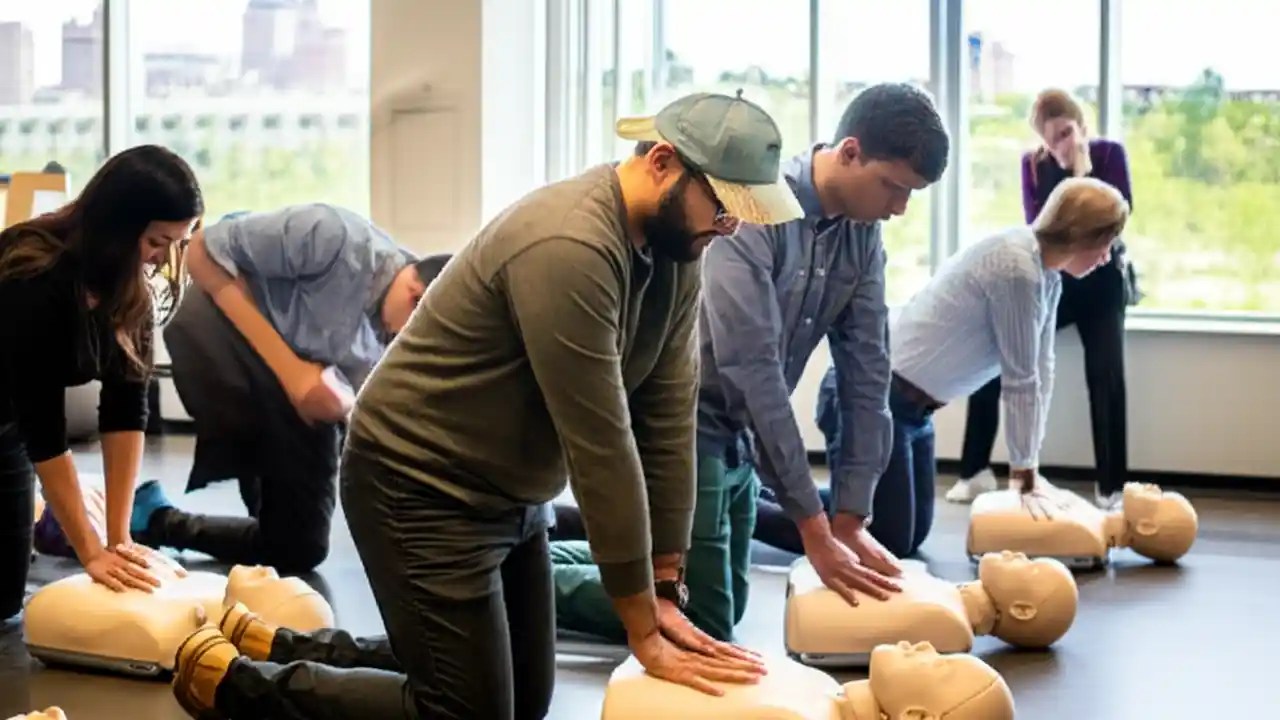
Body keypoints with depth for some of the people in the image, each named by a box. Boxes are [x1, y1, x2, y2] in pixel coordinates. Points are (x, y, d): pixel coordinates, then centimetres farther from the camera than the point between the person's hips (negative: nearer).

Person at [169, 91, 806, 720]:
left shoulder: (674, 246, -2)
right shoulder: (569, 248, -30)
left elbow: (667, 421, -2)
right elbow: (600, 448, -28)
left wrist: (666, 593, -4)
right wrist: (643, 632, -22)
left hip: (511, 495, 10)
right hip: (422, 487, -9)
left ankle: (284, 648, 27)